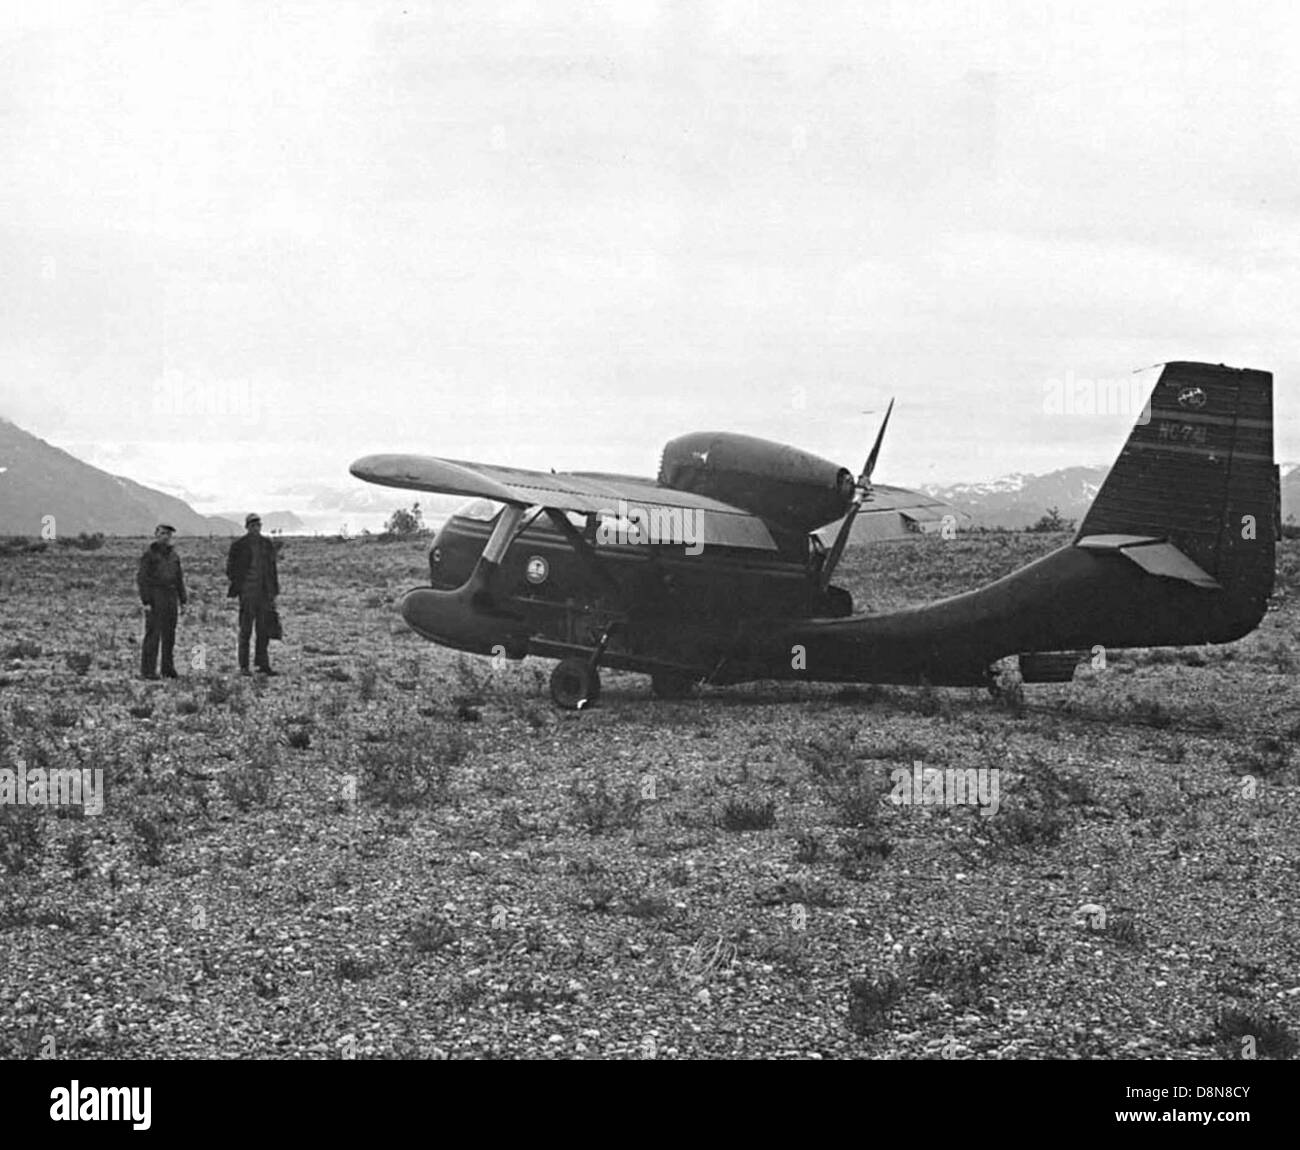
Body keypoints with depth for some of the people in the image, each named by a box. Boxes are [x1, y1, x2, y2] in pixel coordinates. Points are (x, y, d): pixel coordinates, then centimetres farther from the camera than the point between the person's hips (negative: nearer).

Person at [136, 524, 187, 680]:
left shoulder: (173, 555, 14)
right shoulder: (149, 555, -4)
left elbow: (179, 578, 19)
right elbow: (142, 578, -7)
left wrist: (183, 600, 14)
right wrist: (146, 601, -14)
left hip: (171, 597, 6)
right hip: (155, 596, -6)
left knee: (170, 635, 8)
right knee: (153, 634, -8)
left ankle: (168, 669, 15)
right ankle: (147, 671, -6)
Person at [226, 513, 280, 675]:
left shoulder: (268, 545, 12)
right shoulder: (239, 545, -1)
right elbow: (231, 569, 1)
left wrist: (273, 593, 12)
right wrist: (238, 587, -8)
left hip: (264, 592, 5)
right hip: (247, 591, -5)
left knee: (264, 630, 5)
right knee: (245, 629, -3)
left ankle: (262, 663, 11)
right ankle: (243, 666, 0)